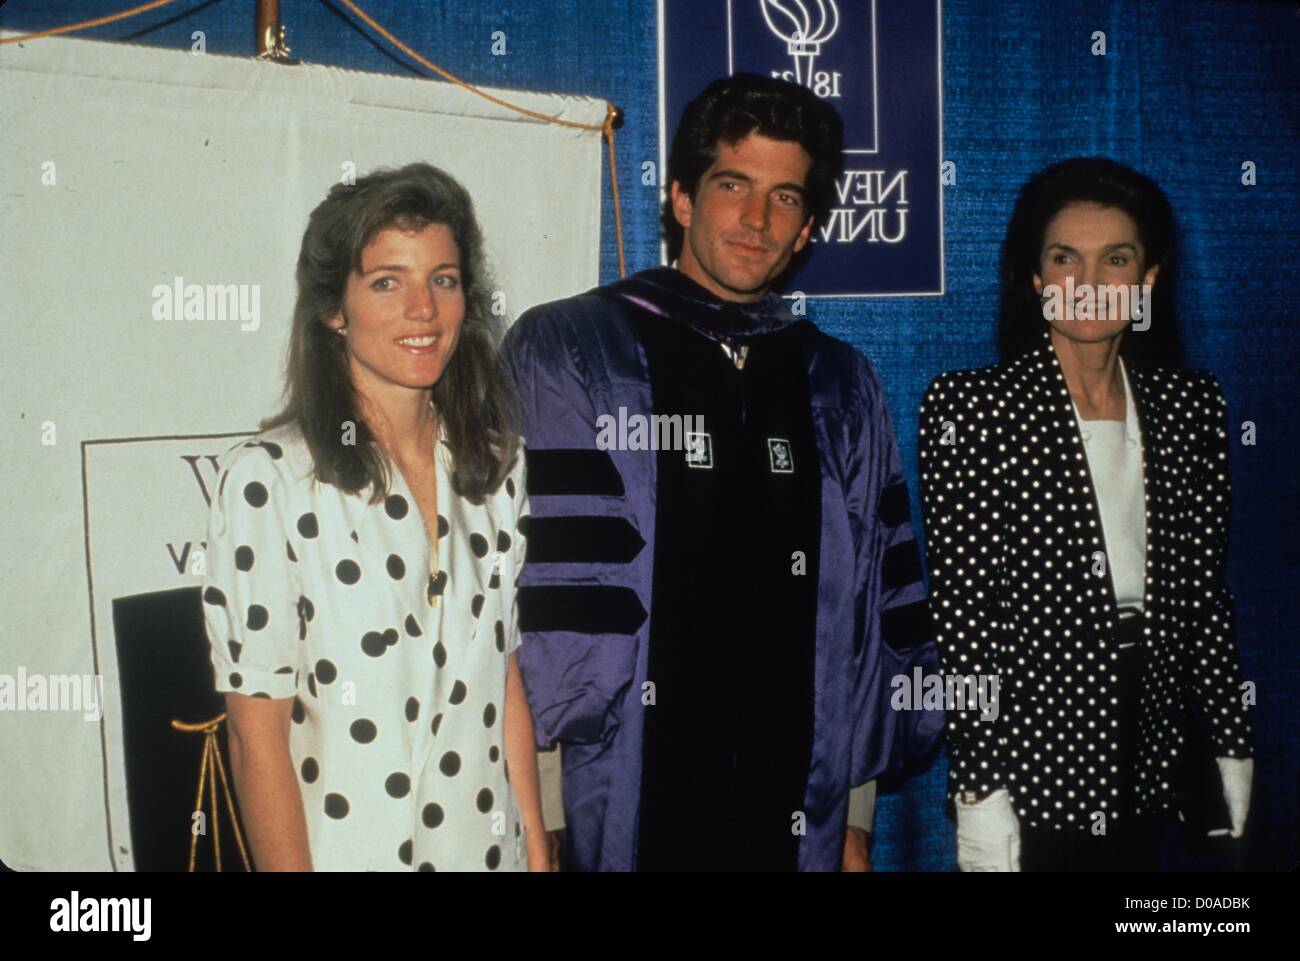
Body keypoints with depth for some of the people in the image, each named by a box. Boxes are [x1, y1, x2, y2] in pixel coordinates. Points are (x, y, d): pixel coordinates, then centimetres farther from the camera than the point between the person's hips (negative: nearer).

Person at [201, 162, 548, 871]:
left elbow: (505, 680, 7)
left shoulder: (496, 467, 2)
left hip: (486, 845, 5)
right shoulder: (267, 479, -14)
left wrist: (537, 853, 4)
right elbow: (257, 735, -14)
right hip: (343, 847, -5)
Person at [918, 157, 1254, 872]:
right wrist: (979, 789, -13)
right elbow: (958, 606, -11)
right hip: (1030, 768, -4)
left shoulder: (1190, 404, 5)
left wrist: (1230, 744, 10)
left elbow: (1204, 591, 10)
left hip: (1153, 760, 4)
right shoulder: (969, 405, -8)